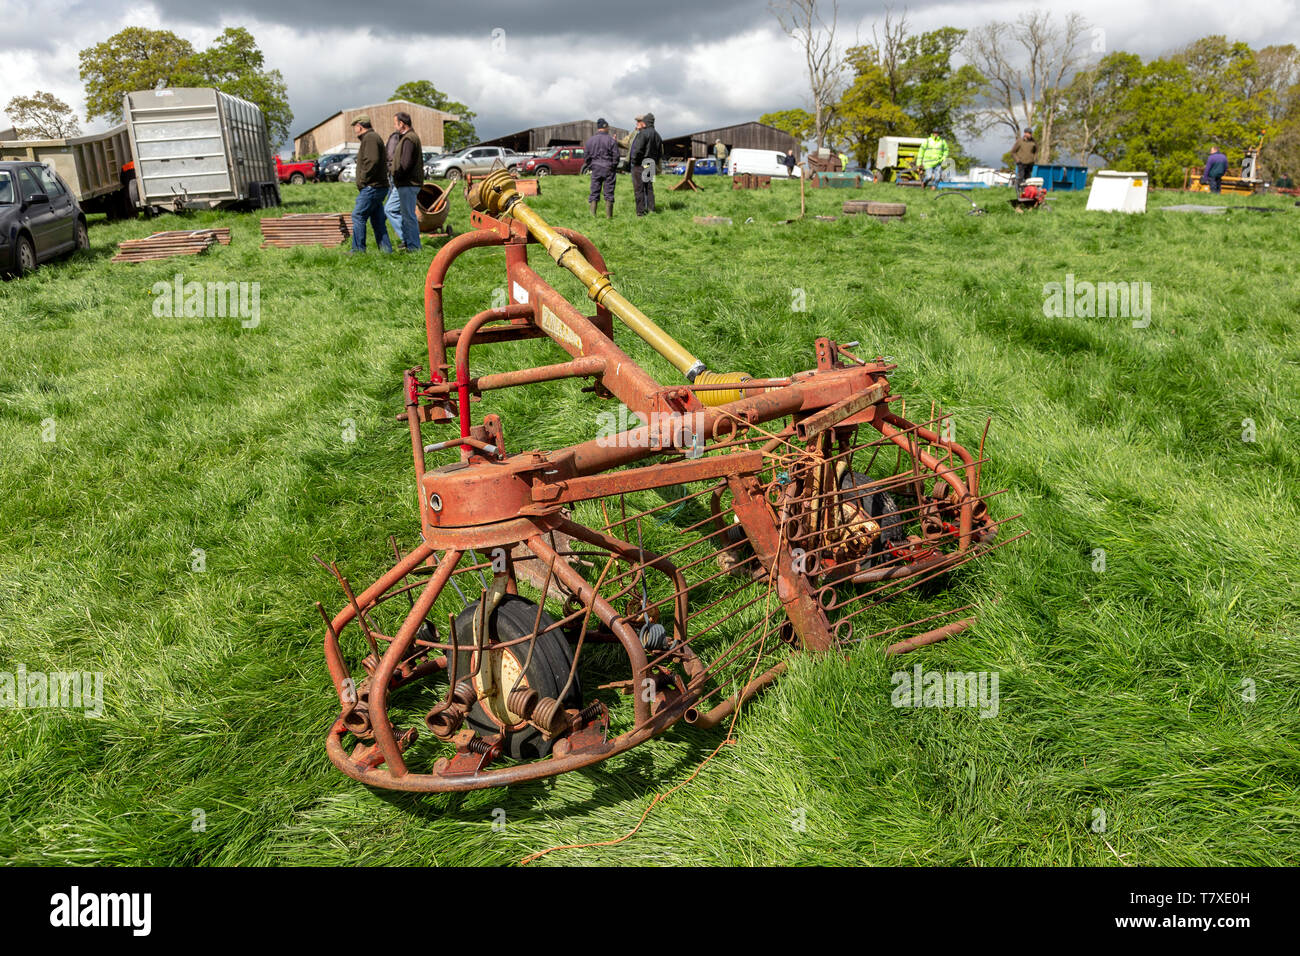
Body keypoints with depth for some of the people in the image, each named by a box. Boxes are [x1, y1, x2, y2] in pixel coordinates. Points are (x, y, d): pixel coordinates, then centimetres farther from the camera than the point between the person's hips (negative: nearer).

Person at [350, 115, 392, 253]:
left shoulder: (370, 138, -10)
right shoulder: (372, 137, 22)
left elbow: (372, 161, -23)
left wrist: (363, 180, -17)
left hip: (371, 187, -10)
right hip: (378, 187, 10)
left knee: (358, 216, -8)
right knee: (378, 220, 10)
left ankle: (358, 250, -7)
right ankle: (386, 249, 11)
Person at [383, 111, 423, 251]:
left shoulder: (409, 139, -15)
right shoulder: (408, 137, 18)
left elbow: (405, 164, -22)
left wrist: (395, 175, -8)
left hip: (408, 184, -11)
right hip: (402, 184, 11)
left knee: (408, 215, -4)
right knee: (389, 209, 15)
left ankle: (413, 246, 3)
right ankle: (407, 238, 17)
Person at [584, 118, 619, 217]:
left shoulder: (590, 140, 3)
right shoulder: (611, 140, -6)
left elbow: (586, 156, 6)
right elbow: (616, 156, -6)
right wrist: (613, 167, 7)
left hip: (595, 169, 3)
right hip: (608, 168, -3)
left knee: (594, 191, 7)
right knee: (609, 191, 2)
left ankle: (593, 213, 4)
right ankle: (608, 215, 2)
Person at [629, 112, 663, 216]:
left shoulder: (643, 133, -14)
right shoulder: (657, 135, 13)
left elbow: (637, 150, -23)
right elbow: (660, 154, 16)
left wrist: (634, 161, -11)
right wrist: (655, 163, 17)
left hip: (640, 165, -8)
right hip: (651, 166, 8)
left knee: (639, 189, -4)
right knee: (649, 188, 15)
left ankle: (641, 211, -5)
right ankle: (651, 209, 16)